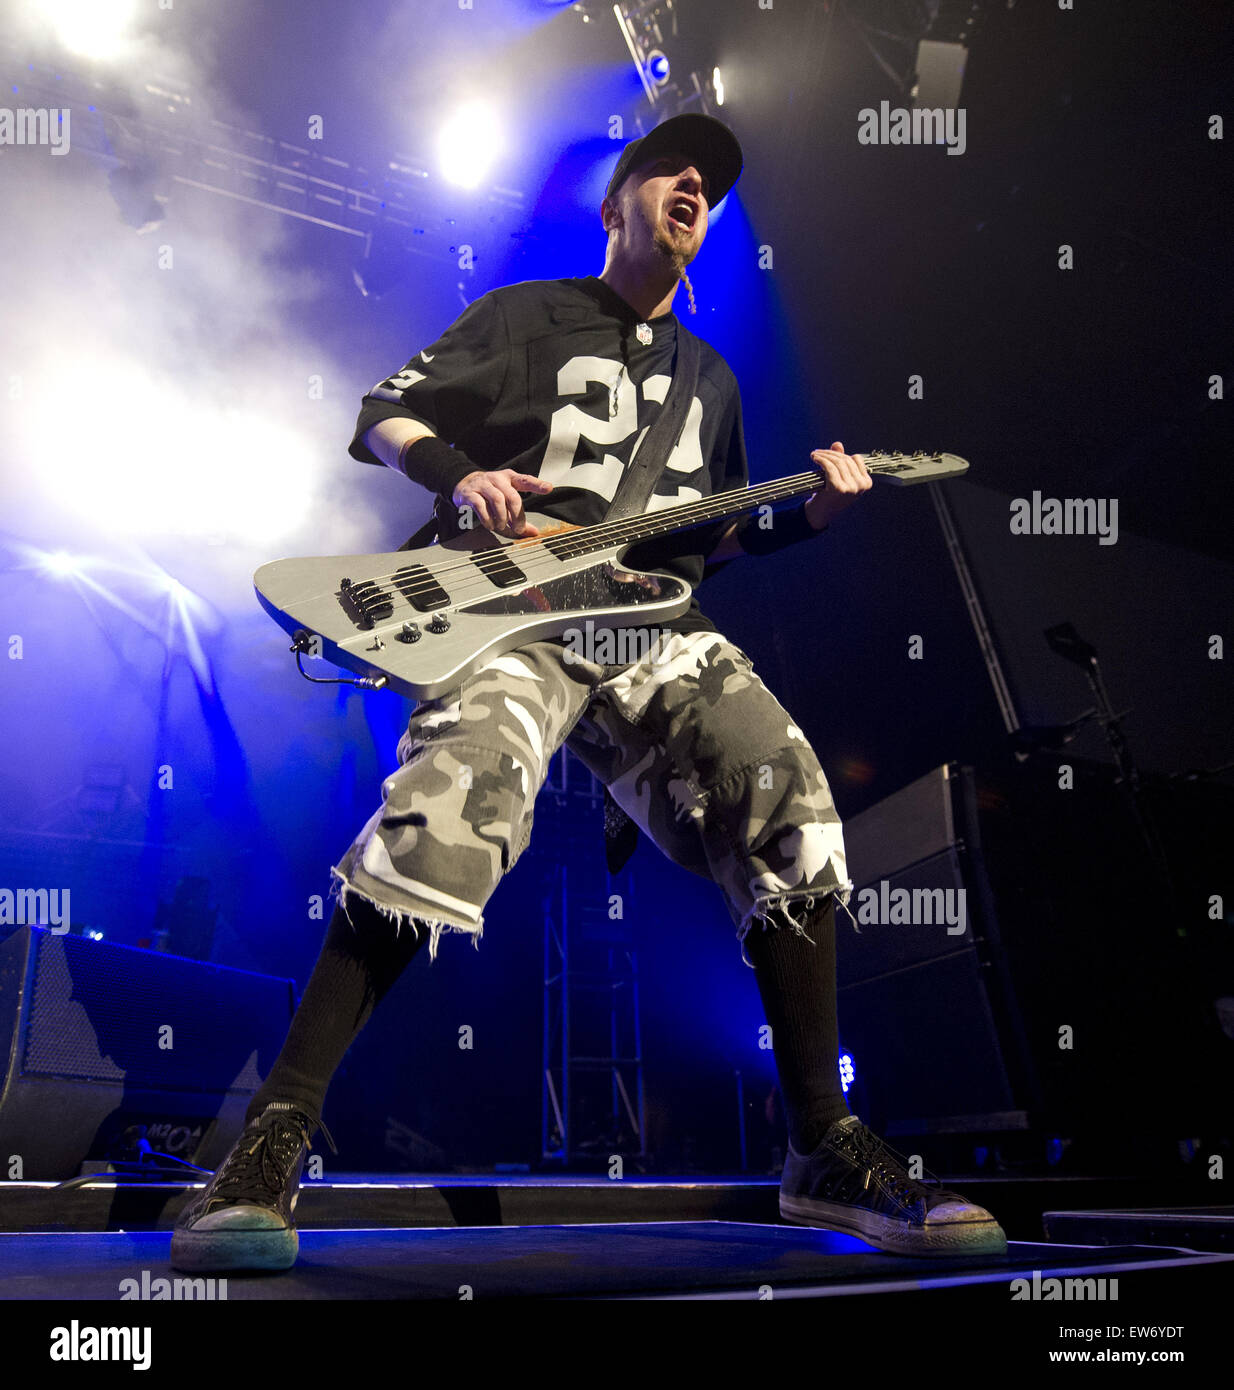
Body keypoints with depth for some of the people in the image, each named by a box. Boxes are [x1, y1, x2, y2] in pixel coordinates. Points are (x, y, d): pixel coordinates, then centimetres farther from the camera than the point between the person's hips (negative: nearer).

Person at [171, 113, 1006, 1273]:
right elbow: (384, 415, 10)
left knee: (791, 813, -17)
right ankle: (275, 1137, -22)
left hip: (655, 626, 5)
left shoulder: (709, 378, 30)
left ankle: (824, 1151, -6)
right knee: (452, 810, -32)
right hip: (517, 610, -4)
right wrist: (460, 477, -11)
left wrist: (809, 514, 11)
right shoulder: (525, 314, 15)